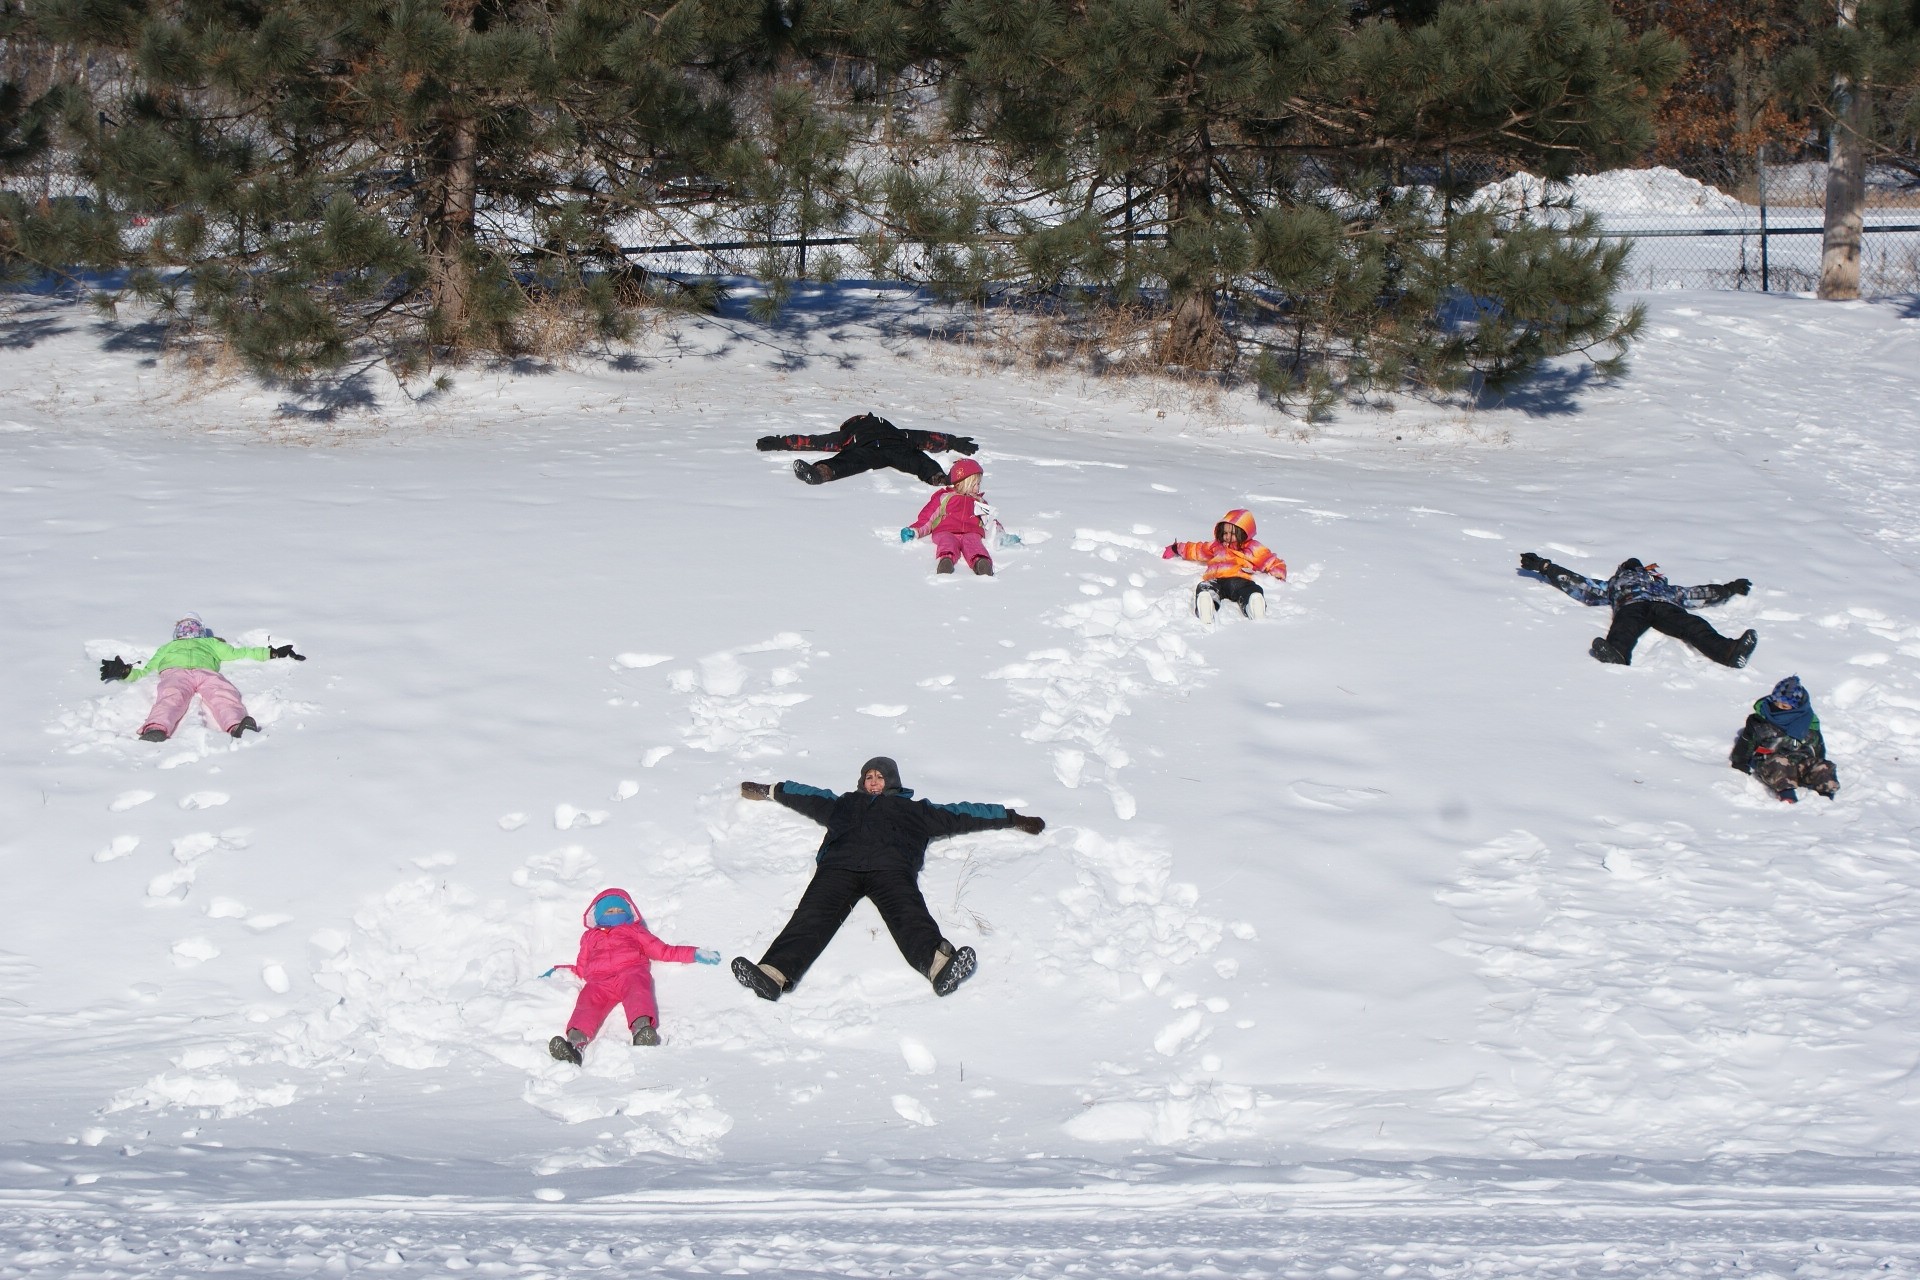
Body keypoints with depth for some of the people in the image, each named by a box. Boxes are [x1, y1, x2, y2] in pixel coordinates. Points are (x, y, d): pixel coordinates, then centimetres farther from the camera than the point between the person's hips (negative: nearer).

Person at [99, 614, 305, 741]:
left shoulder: (211, 644, 49)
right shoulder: (167, 648, 46)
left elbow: (238, 653, 39)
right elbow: (146, 672, 32)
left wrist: (273, 653, 29)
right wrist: (125, 672, 12)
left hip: (207, 672, 0)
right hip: (174, 671, 0)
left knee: (225, 695, -37)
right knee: (171, 697, -39)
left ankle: (238, 726, -71)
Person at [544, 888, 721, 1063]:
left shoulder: (634, 931, 38)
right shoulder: (590, 937, 43)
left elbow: (662, 950, 30)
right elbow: (581, 968, 40)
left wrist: (694, 954, 20)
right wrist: (558, 971, 22)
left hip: (631, 971, 0)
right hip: (599, 979, 0)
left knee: (637, 990, -38)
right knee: (589, 999, -34)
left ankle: (642, 1028, -69)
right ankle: (575, 1042, -62)